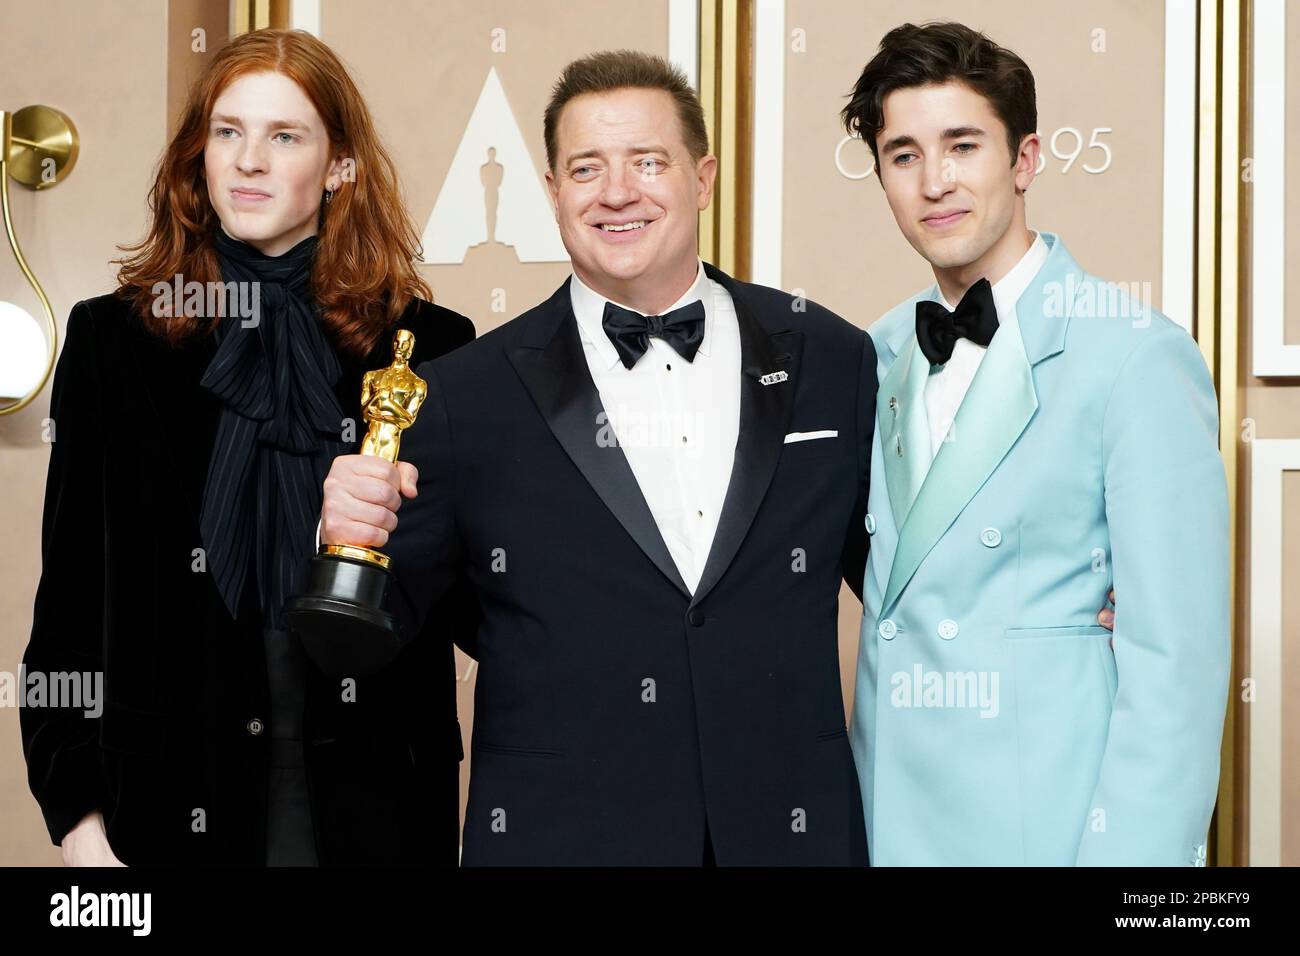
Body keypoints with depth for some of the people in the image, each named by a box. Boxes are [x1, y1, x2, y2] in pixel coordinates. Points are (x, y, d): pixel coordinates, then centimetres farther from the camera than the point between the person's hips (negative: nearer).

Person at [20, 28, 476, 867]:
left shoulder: (428, 347, 1)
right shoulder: (114, 339, 3)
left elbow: (475, 606, 6)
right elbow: (69, 603, 3)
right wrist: (79, 821, -3)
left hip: (373, 804, 0)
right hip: (175, 801, 0)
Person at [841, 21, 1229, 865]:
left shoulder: (1139, 358, -12)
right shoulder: (882, 353, 7)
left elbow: (1176, 659, -14)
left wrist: (1131, 850, -18)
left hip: (1047, 822, -5)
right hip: (890, 818, 5)